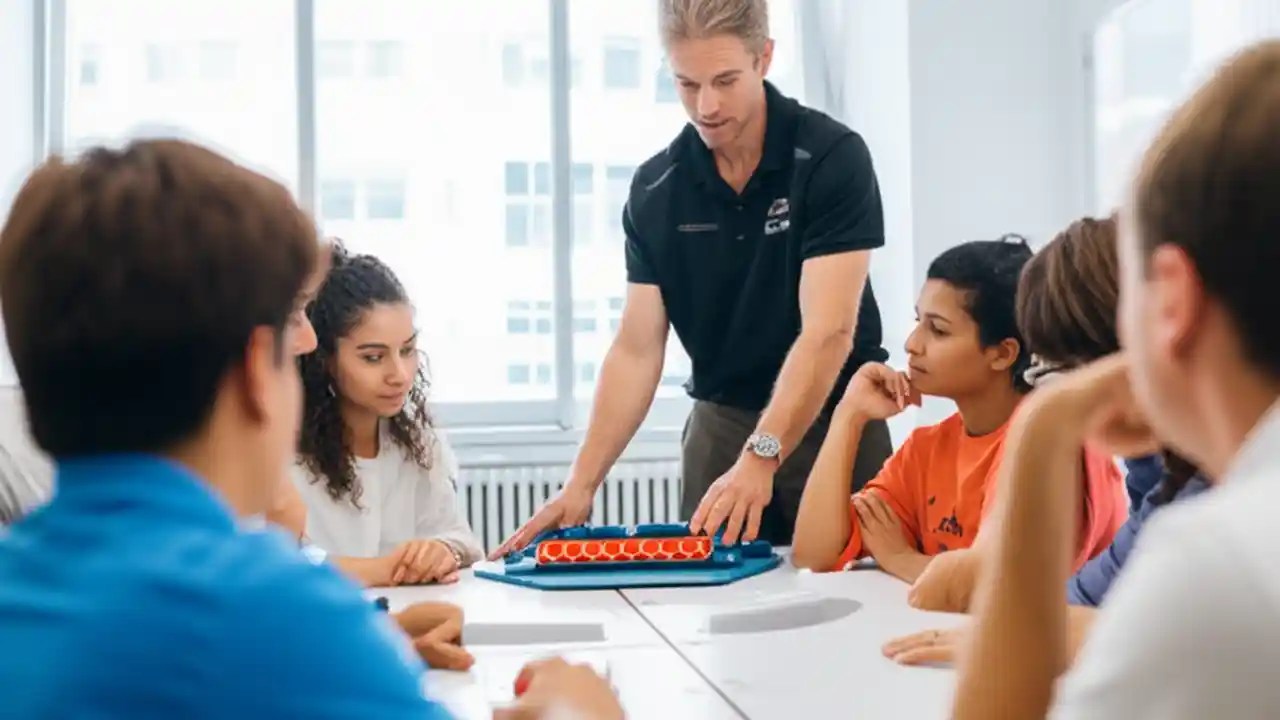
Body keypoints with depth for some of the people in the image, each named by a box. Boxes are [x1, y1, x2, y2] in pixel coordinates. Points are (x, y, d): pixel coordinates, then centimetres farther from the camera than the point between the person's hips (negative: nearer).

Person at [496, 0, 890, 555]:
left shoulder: (832, 157, -15)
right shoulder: (654, 188, -3)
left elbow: (827, 334, -22)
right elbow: (636, 350, -3)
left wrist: (759, 458, -33)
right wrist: (581, 483, -13)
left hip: (834, 424, -3)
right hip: (720, 426, 3)